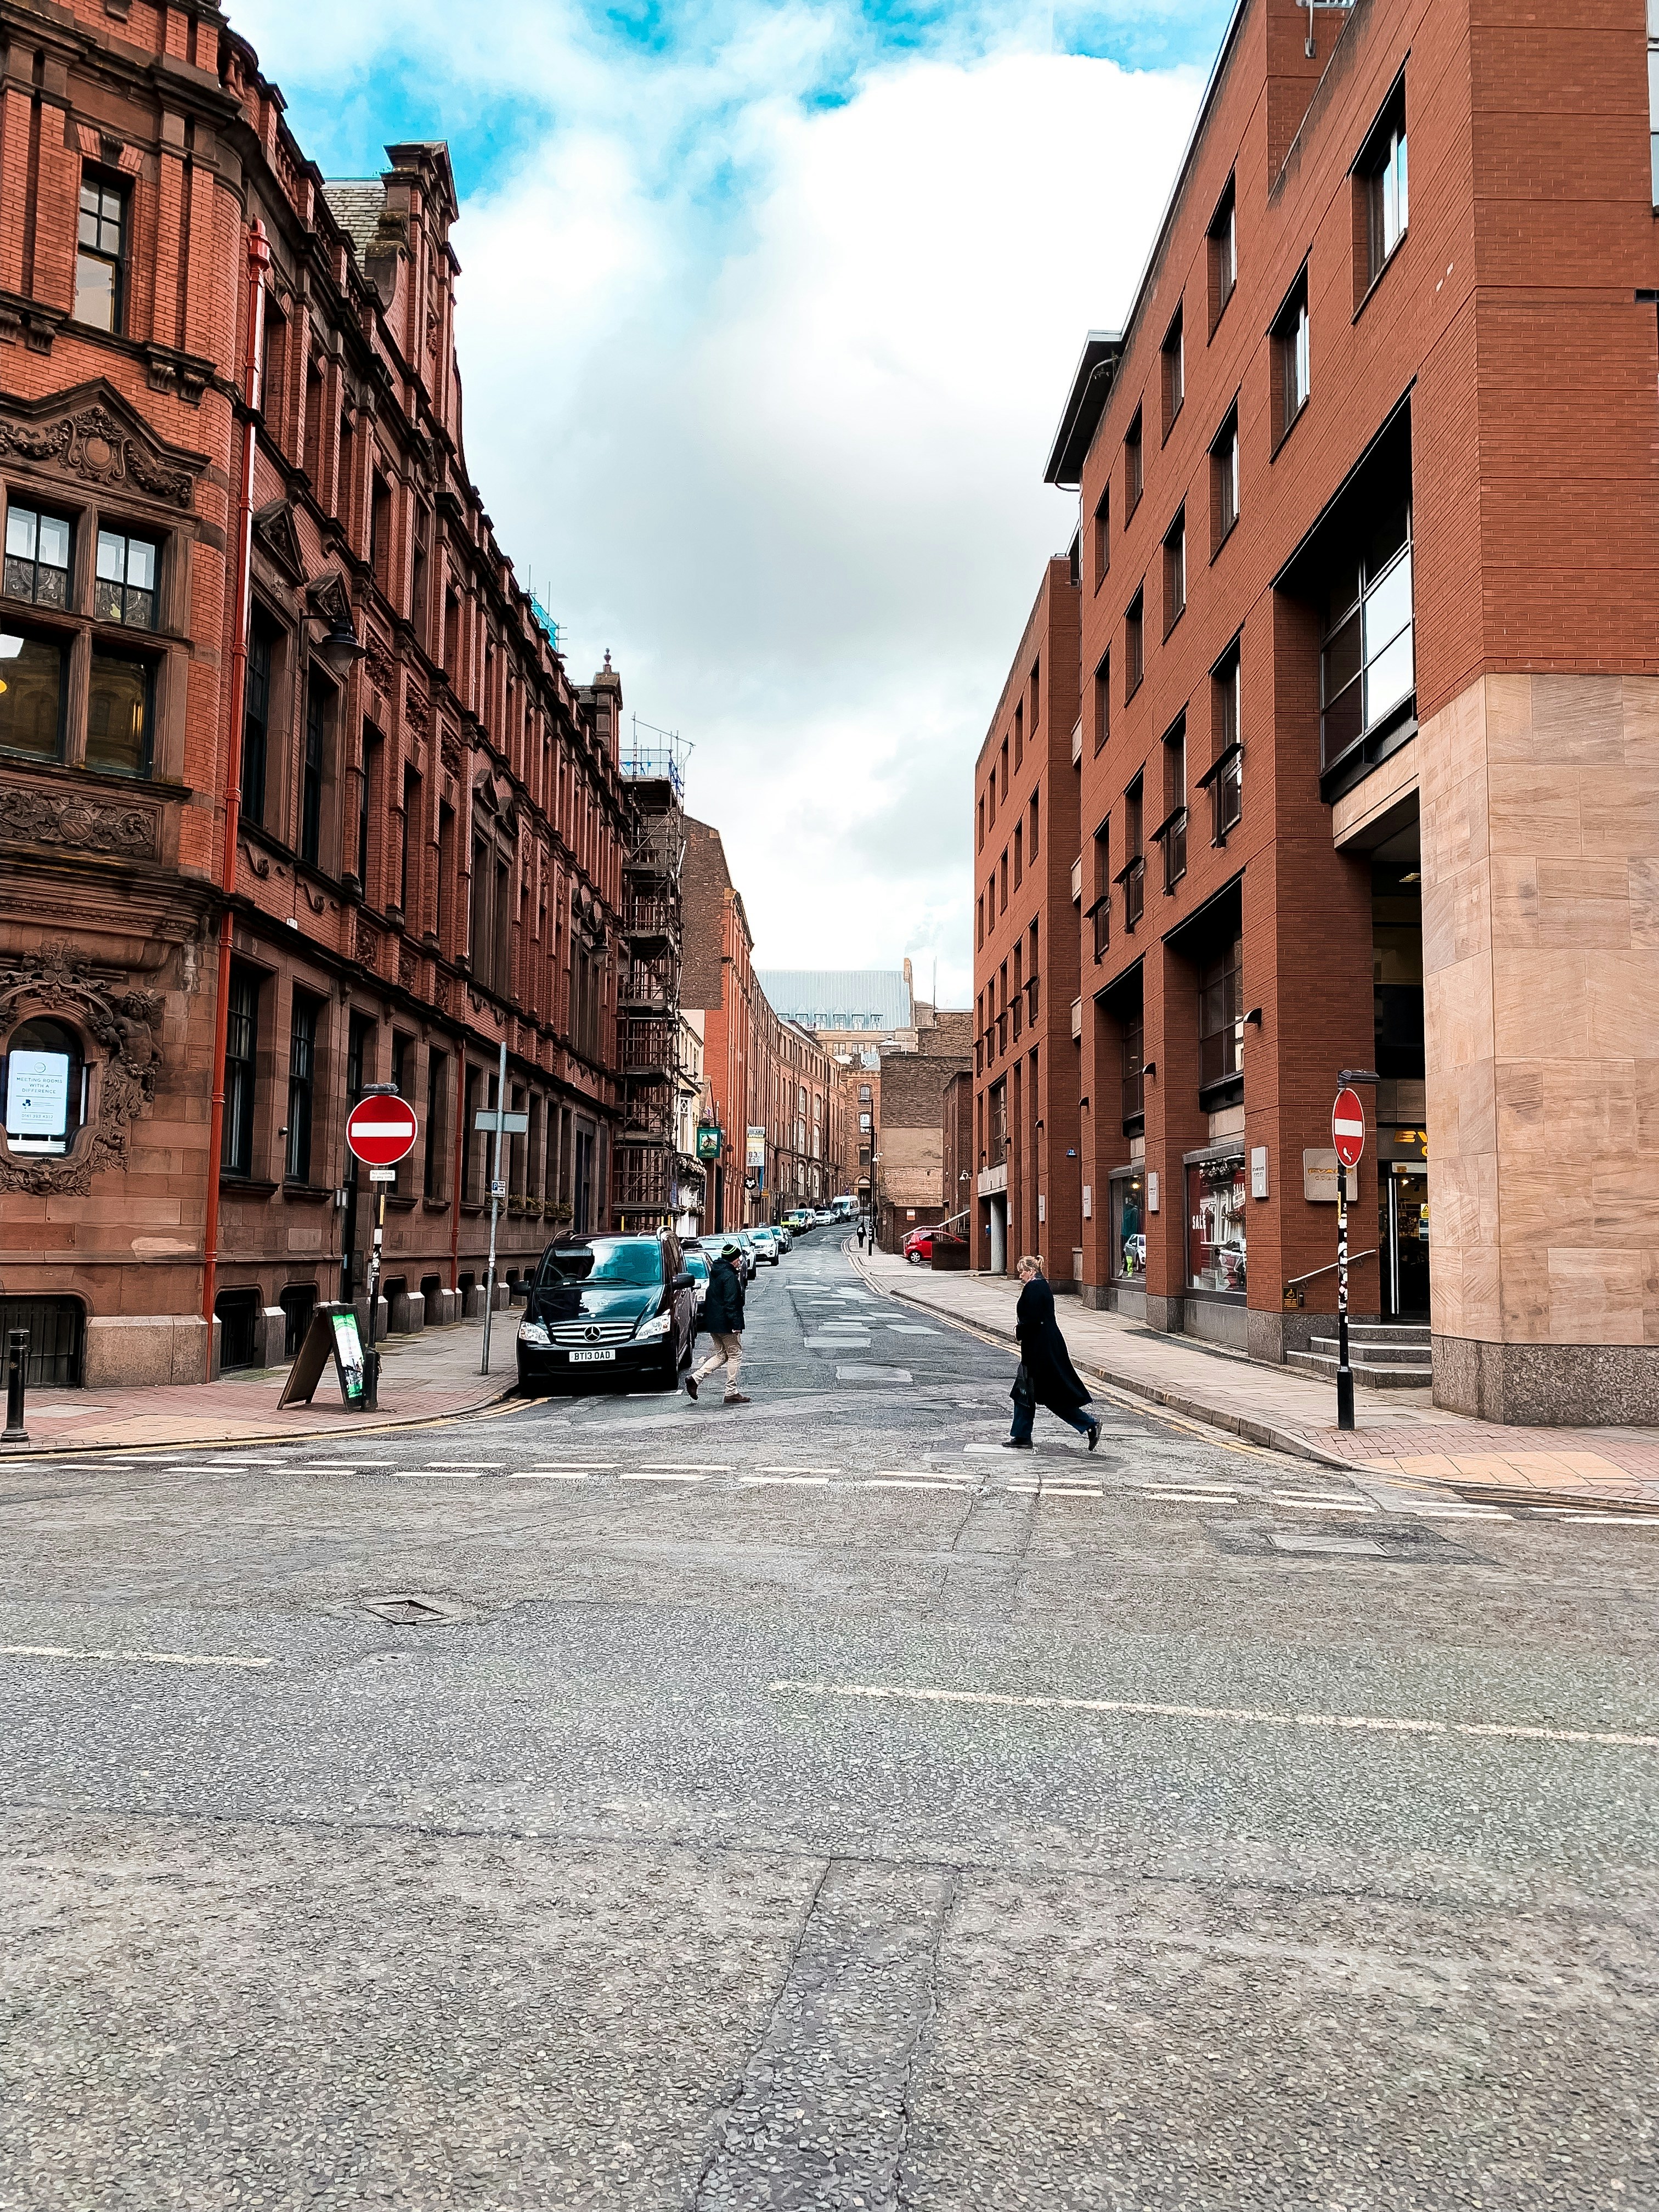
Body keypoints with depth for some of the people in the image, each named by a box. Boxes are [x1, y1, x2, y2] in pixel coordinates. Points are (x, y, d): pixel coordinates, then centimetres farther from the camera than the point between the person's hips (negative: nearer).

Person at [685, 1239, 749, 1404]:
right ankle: (732, 1393, 5)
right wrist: (736, 1324, -21)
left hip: (713, 1322, 9)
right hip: (726, 1323, -9)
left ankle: (695, 1378, 4)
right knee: (735, 1355, 2)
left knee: (722, 1354, 17)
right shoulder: (729, 1277, -17)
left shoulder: (715, 1272, 11)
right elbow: (731, 1303, -22)